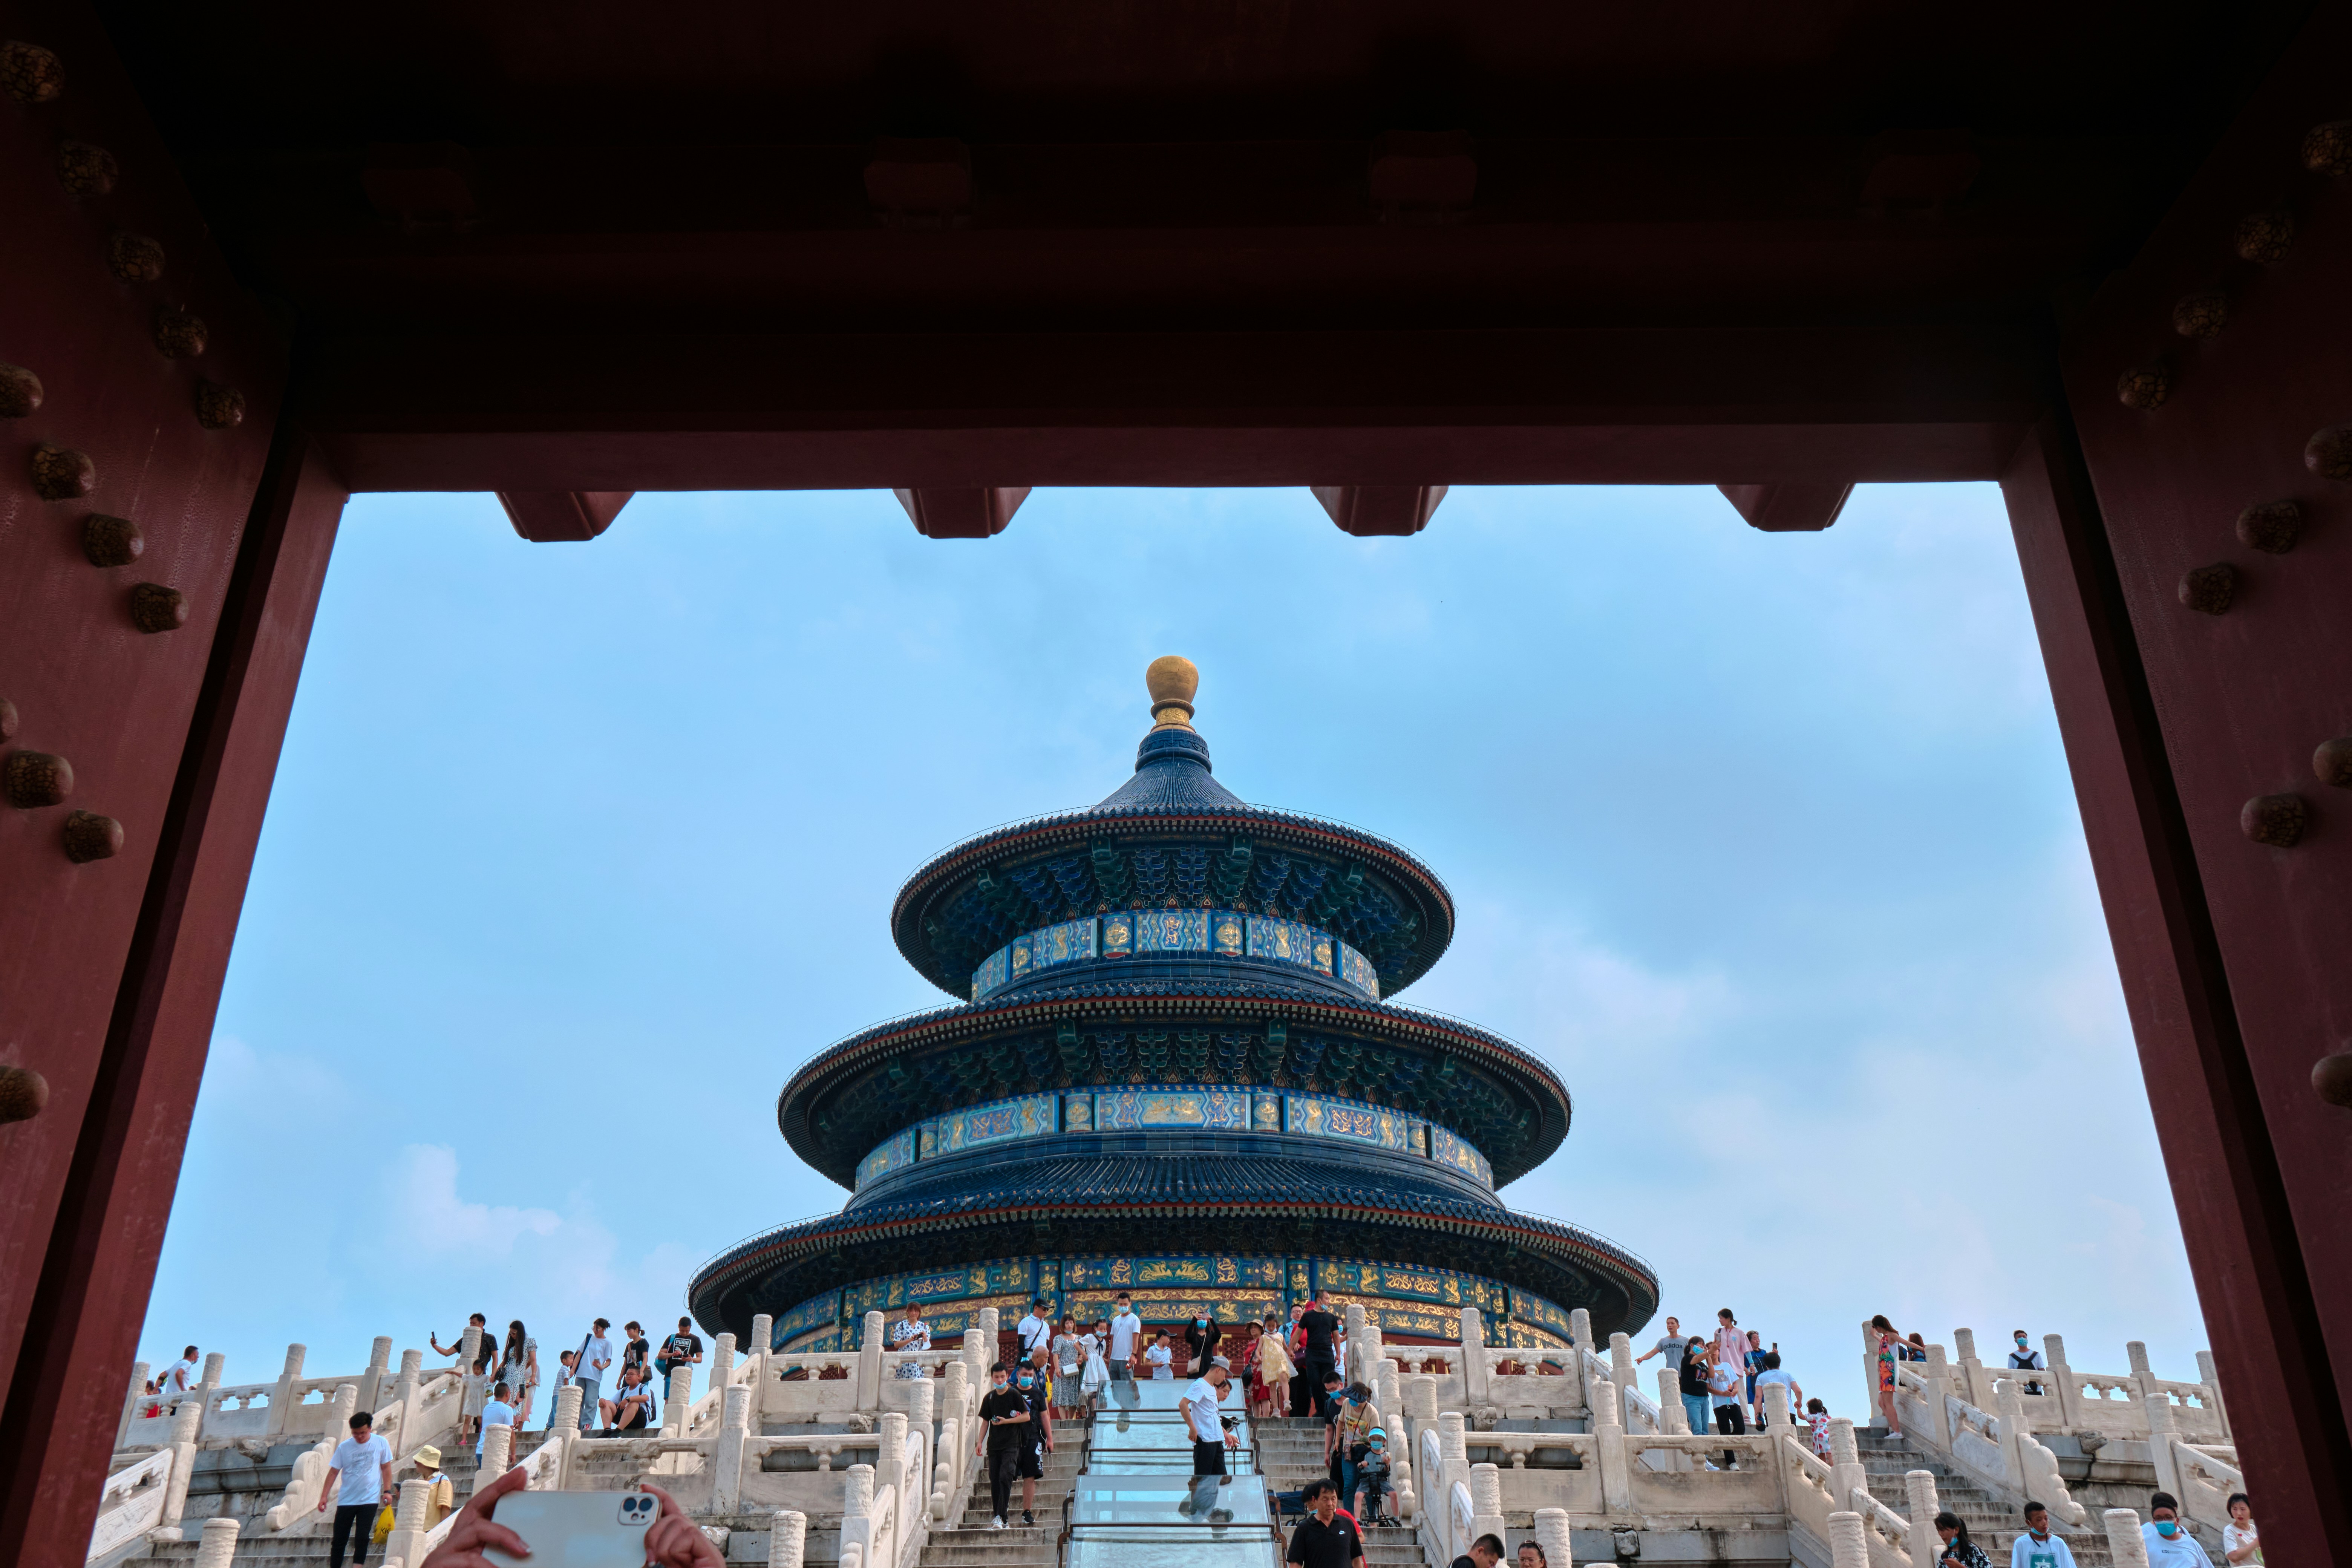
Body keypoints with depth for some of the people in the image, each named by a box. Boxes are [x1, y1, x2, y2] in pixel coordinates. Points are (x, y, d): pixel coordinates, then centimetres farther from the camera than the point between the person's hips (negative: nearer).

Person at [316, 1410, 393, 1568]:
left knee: (362, 1538, -6)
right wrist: (324, 1496, -4)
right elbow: (333, 1472, 2)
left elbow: (386, 1468, 4)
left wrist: (387, 1491, -3)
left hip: (369, 1500, -1)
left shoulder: (381, 1444, -2)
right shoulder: (344, 1447, -1)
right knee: (339, 1540, 2)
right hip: (346, 1500, 1)